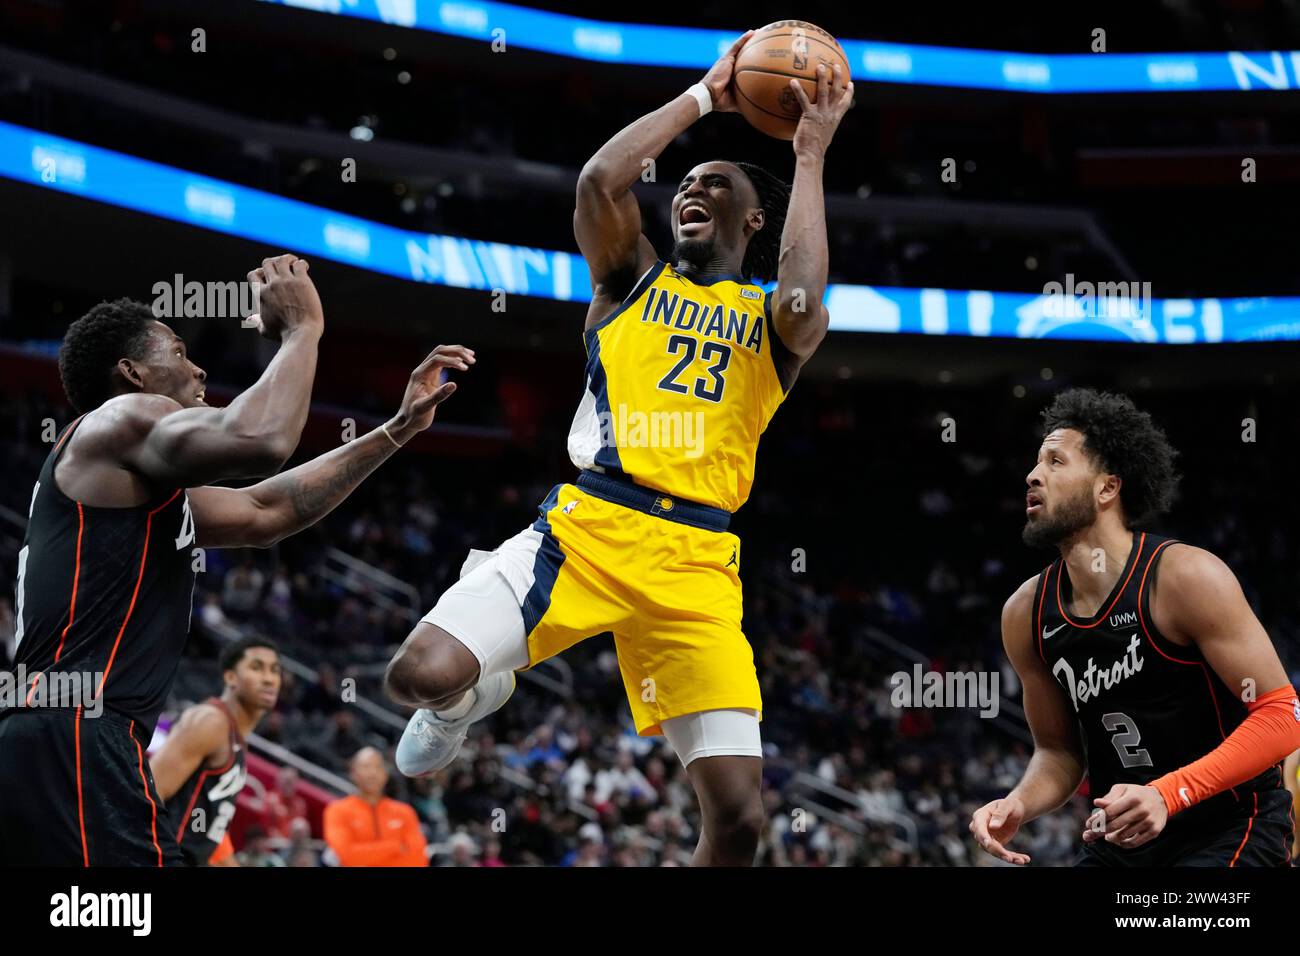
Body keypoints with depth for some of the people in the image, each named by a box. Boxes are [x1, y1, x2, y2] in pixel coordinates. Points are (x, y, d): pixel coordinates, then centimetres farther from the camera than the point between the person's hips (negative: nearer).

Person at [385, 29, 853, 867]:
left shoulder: (772, 318, 16)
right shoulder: (635, 277, 17)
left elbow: (804, 306, -10)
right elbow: (601, 180, -3)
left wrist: (810, 155, -1)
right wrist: (704, 96, 6)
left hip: (695, 559, 0)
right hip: (588, 524, 0)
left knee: (739, 814, -10)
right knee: (422, 675, -23)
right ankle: (479, 695, 17)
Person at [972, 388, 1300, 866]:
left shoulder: (1187, 577, -17)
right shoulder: (1025, 615, 1)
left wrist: (1168, 794, -29)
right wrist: (1019, 804, -11)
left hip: (1230, 828, -6)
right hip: (1119, 838, 6)